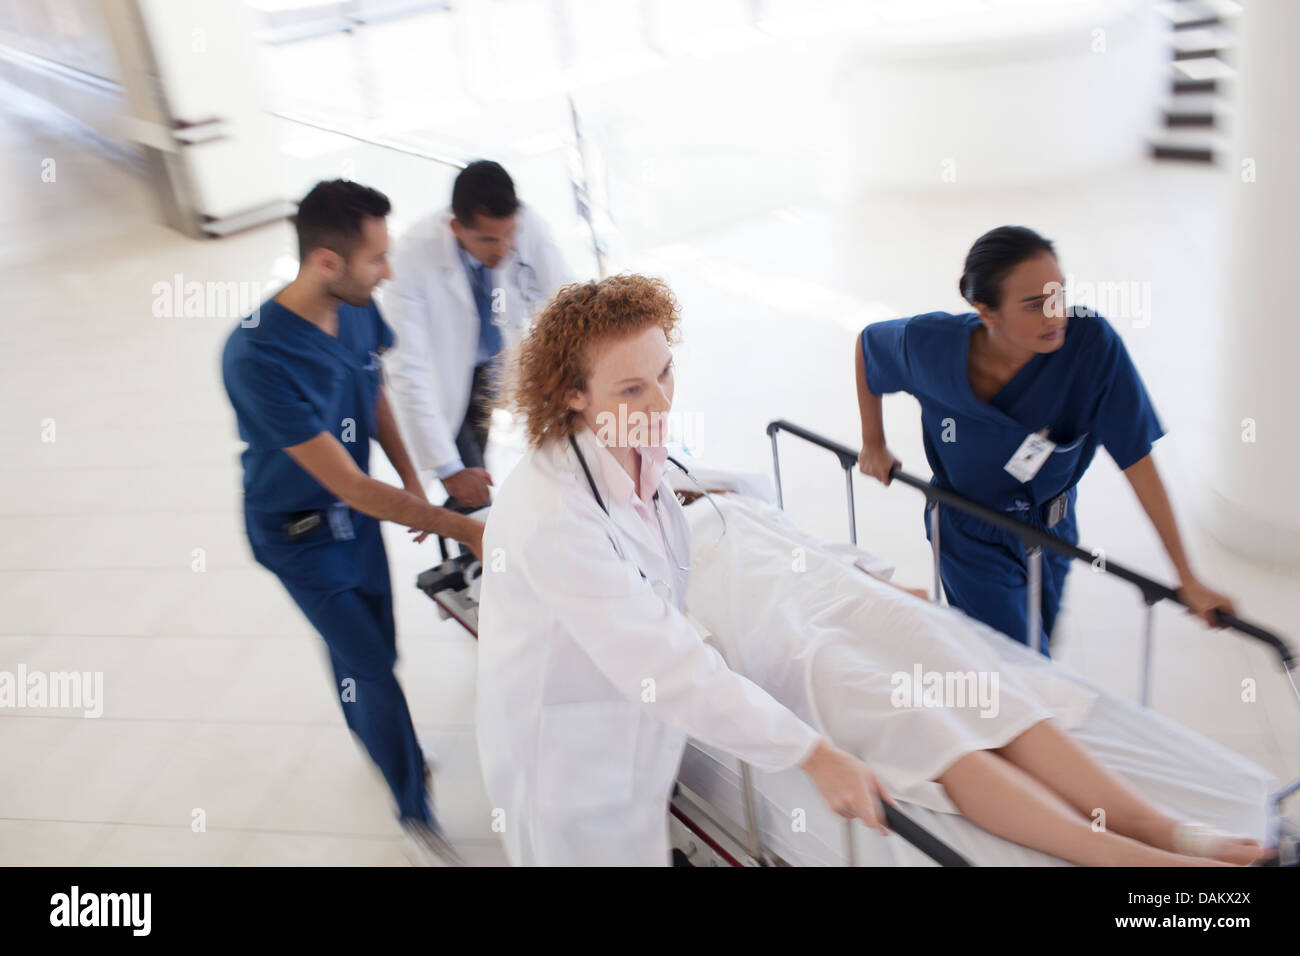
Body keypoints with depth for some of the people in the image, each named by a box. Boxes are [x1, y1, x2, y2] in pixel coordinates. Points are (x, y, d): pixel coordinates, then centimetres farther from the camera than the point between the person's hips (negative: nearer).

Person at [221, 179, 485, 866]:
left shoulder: (357, 309, -16)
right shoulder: (258, 358, -36)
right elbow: (353, 488, -34)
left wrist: (410, 483, 2)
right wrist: (465, 530, -32)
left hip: (359, 508, 5)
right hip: (299, 532, -5)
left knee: (370, 645, 19)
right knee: (372, 665, -1)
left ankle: (377, 742, 50)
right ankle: (414, 809, 22)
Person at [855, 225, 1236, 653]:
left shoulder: (1092, 342, -28)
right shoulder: (932, 345, -27)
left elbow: (1136, 459, -22)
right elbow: (867, 341, -3)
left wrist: (1187, 577, -18)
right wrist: (873, 444, 2)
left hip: (1050, 532, 2)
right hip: (972, 537, -2)